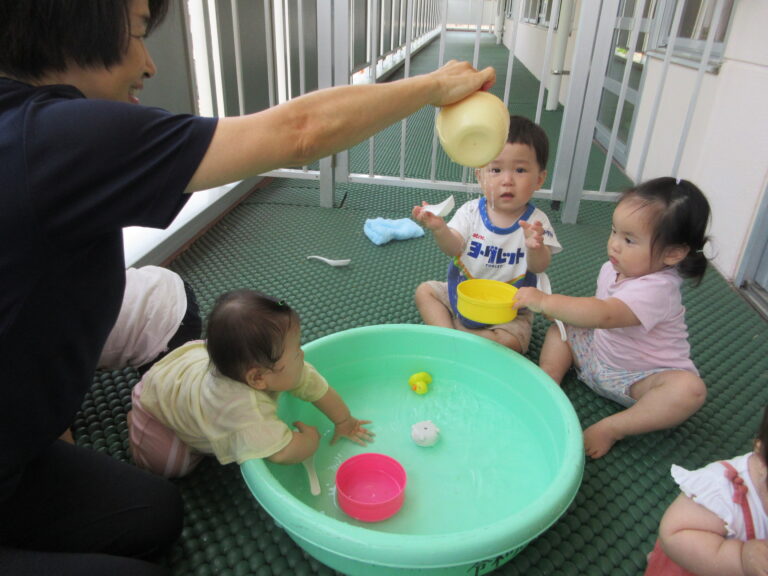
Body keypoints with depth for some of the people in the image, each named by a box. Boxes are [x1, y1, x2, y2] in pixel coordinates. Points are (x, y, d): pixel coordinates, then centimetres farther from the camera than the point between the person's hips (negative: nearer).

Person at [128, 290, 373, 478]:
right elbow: (284, 452, -52)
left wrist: (344, 422, -6)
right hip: (157, 400, -5)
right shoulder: (246, 411, -50)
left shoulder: (277, 367, -30)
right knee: (174, 466, -6)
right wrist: (311, 439, -31)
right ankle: (135, 420, 16)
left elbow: (317, 387, -16)